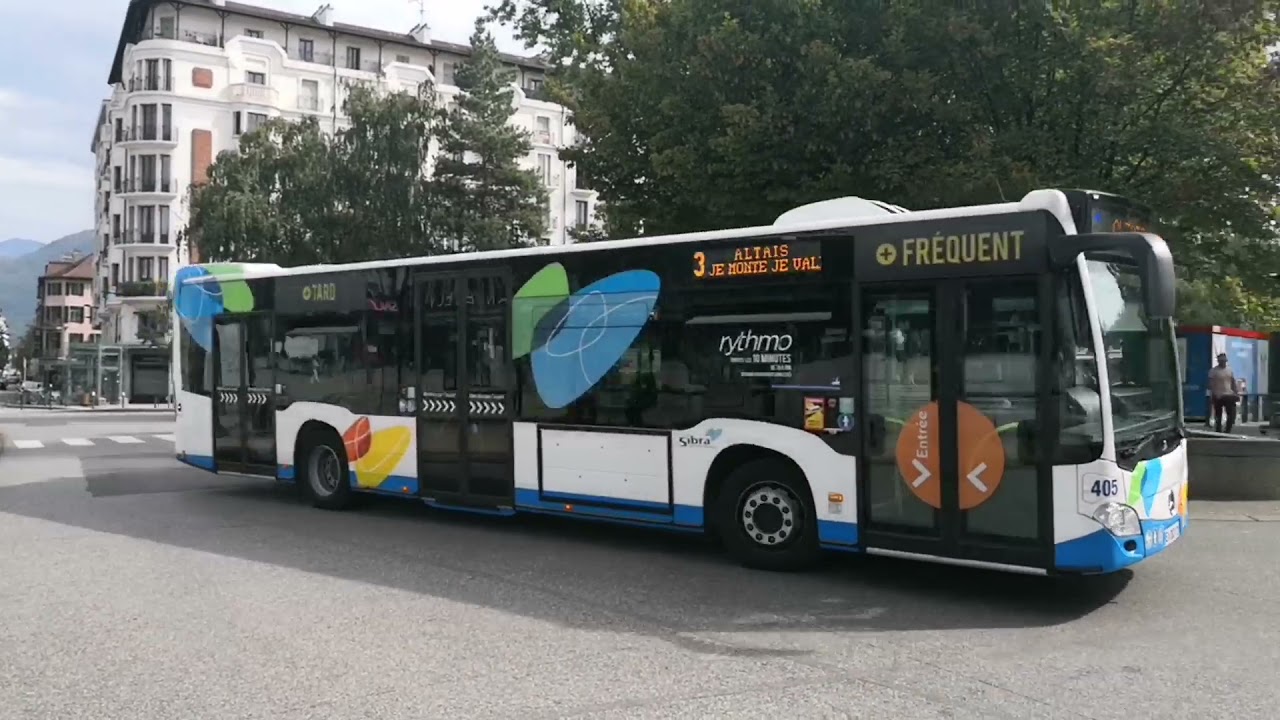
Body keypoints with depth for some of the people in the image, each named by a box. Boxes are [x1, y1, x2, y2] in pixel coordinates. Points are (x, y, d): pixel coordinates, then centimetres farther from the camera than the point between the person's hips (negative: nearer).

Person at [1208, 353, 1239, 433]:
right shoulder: (1213, 370, -3)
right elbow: (1211, 384, -9)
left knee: (1231, 414, -2)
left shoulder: (1229, 370, 14)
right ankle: (1218, 432, 10)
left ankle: (1228, 431, 10)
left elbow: (1233, 383, 17)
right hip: (1218, 396, -4)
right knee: (1218, 416, 3)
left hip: (1229, 395, 4)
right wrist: (1212, 394, -19)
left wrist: (1235, 394, 10)